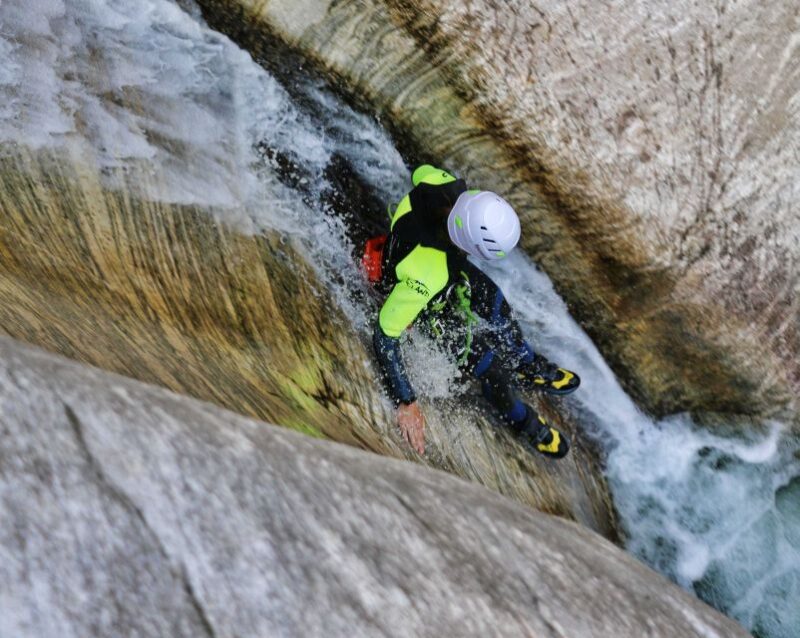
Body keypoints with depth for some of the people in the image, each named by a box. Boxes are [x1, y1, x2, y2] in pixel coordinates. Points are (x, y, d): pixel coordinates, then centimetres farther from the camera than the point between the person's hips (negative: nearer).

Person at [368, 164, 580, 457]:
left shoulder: (448, 187, -34)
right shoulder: (424, 277, -49)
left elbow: (420, 171, -9)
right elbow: (384, 336, -39)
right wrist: (406, 403, -35)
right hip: (427, 304, -6)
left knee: (494, 303, 23)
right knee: (490, 366, -4)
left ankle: (528, 366, 51)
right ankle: (523, 422, 27)